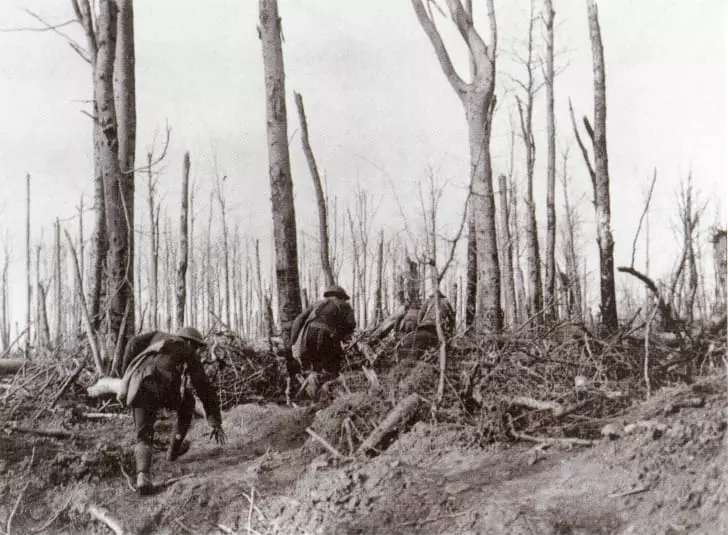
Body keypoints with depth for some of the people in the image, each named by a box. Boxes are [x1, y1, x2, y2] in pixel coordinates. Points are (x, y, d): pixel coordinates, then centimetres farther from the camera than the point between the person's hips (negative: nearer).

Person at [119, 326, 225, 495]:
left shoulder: (159, 336, 37)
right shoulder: (190, 356, 29)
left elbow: (133, 344, 17)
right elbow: (206, 390, 27)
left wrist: (126, 375, 23)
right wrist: (216, 424, 30)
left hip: (138, 388, 2)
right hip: (163, 387, -2)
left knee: (144, 437, 12)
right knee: (187, 402, 31)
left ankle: (143, 475, -16)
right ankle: (174, 449, 39)